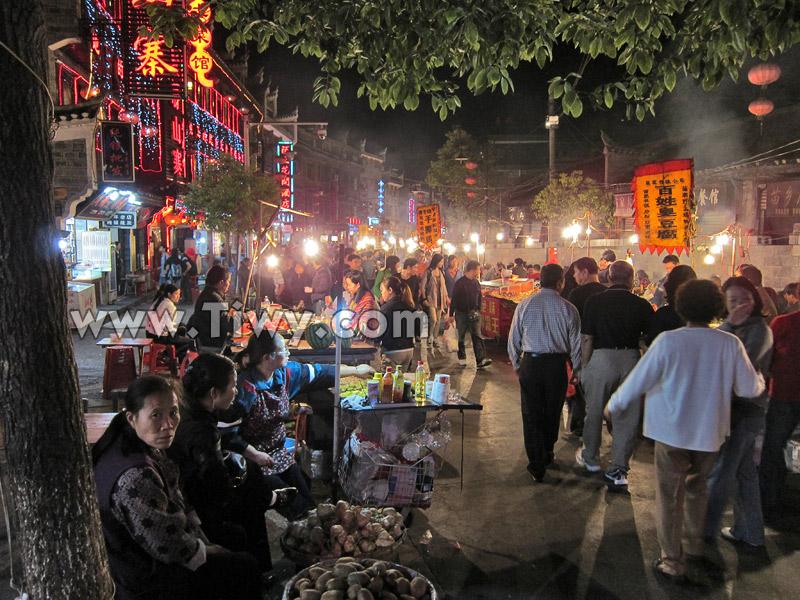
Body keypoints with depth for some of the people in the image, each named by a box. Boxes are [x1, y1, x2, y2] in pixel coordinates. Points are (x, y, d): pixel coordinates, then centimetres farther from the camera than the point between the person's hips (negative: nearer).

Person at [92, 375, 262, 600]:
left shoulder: (146, 447, -5)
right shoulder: (136, 476, -35)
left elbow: (176, 504, 7)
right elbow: (168, 547, -27)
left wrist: (204, 543, 3)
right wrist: (209, 553, -11)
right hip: (146, 582, -9)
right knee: (245, 567, 1)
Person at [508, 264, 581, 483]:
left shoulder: (524, 306, -3)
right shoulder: (568, 309, -6)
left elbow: (513, 339, 2)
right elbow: (576, 344, -1)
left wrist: (516, 365, 16)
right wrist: (577, 371, 13)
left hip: (530, 364, 0)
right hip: (557, 365, 0)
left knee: (531, 414, 7)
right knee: (552, 412, 19)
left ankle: (537, 465, 9)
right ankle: (547, 454, 36)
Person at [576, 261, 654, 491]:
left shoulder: (595, 302, -5)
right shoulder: (642, 305, -3)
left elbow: (586, 339, -6)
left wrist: (584, 366, 3)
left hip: (601, 359, 0)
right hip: (632, 361, 1)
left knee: (595, 412, 16)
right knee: (627, 417, 9)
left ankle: (590, 459, 33)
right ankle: (618, 470, 11)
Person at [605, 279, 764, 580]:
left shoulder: (668, 341, -18)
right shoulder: (730, 344, -11)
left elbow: (639, 380, -14)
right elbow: (750, 388, -3)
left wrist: (614, 405, 2)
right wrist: (760, 379, 21)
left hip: (672, 431, -3)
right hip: (710, 432, 3)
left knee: (670, 495, 10)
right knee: (697, 487, 26)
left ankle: (672, 560, 16)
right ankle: (694, 542, 42)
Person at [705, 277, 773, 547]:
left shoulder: (758, 329, -13)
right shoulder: (734, 327, 12)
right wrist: (729, 324, -13)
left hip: (745, 408, -9)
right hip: (734, 405, 9)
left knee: (721, 470, -3)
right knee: (744, 470, 17)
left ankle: (706, 527, 8)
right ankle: (748, 530, 29)